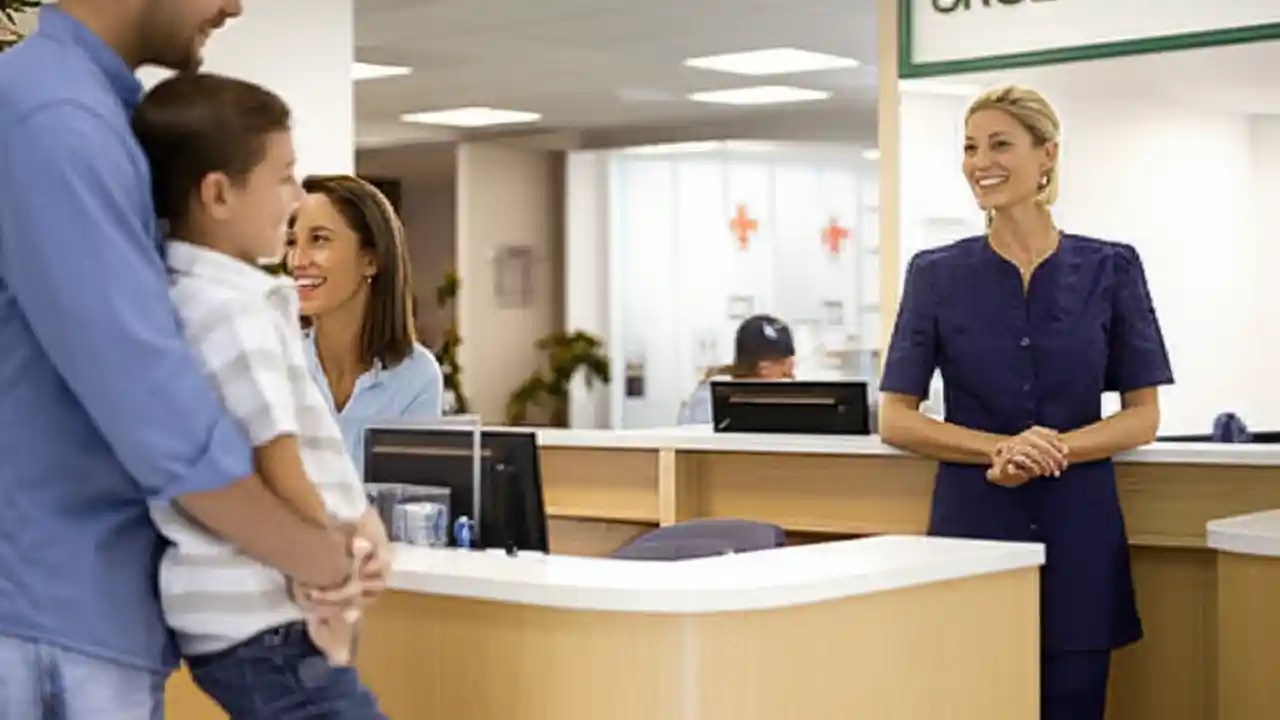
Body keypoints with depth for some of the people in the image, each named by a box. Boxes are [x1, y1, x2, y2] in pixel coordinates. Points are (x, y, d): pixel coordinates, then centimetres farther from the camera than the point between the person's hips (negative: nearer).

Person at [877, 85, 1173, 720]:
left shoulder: (1111, 270, 3)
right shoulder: (936, 275, 3)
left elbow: (1143, 417, 3)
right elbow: (895, 421, 1)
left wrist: (1056, 448, -15)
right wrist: (999, 448, -15)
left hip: (1077, 533, 0)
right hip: (972, 526, 0)